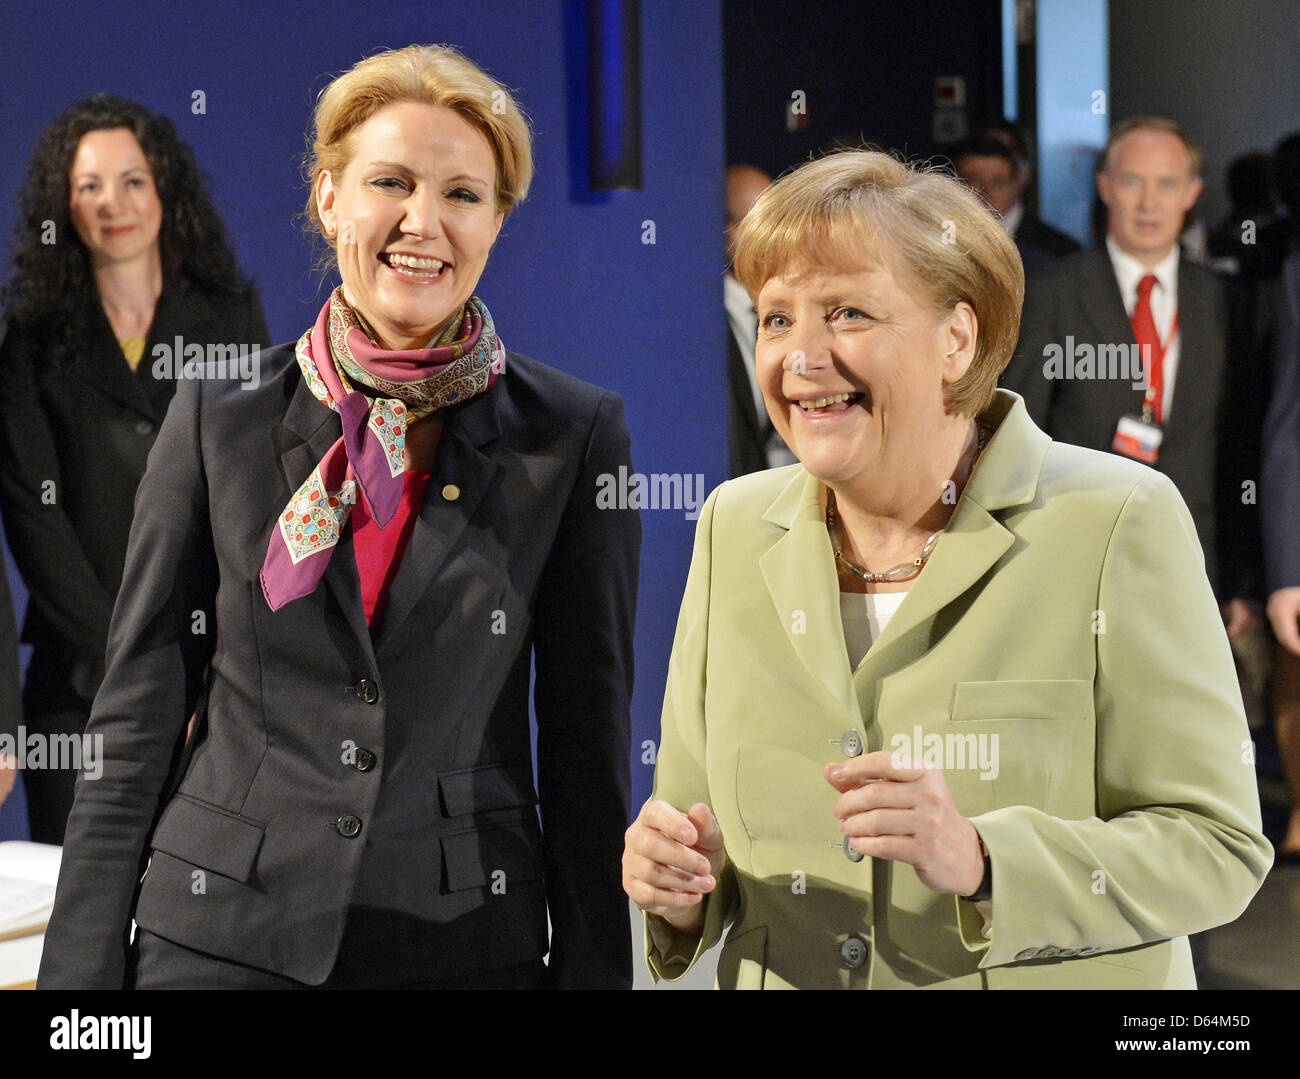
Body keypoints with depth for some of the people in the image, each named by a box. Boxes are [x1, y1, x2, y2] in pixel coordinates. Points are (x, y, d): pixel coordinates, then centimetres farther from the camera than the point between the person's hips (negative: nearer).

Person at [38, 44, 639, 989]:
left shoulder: (575, 434, -2)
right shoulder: (220, 417, 1)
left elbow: (590, 741, 1)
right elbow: (138, 716, 2)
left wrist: (593, 969, -2)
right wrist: (83, 967, -2)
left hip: (469, 942, 0)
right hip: (220, 935, 1)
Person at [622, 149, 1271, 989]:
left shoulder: (1117, 524, -14)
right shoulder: (736, 527, -1)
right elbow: (698, 810, 4)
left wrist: (981, 861, -29)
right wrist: (681, 888, -17)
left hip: (1051, 978, -3)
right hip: (779, 977, 3)